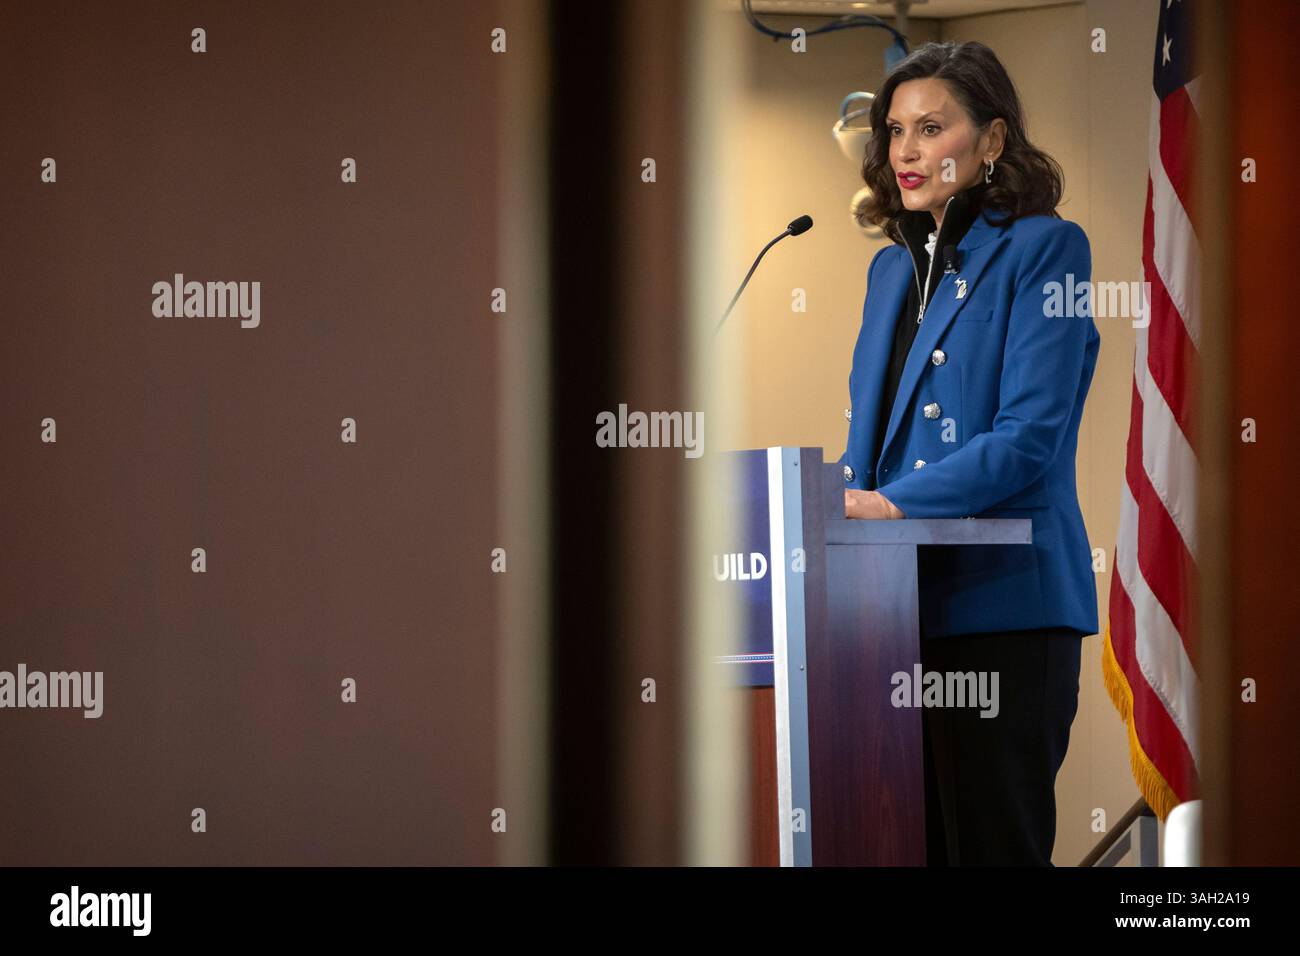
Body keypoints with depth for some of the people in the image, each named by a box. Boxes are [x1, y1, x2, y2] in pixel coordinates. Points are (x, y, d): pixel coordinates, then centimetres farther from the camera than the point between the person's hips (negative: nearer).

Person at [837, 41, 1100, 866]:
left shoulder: (1042, 250, -5)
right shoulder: (892, 268, 17)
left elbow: (1028, 436, -15)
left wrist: (892, 503, -23)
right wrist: (839, 504, -3)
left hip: (999, 603, -7)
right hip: (897, 602, 7)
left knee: (993, 843, -3)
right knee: (915, 840, 9)